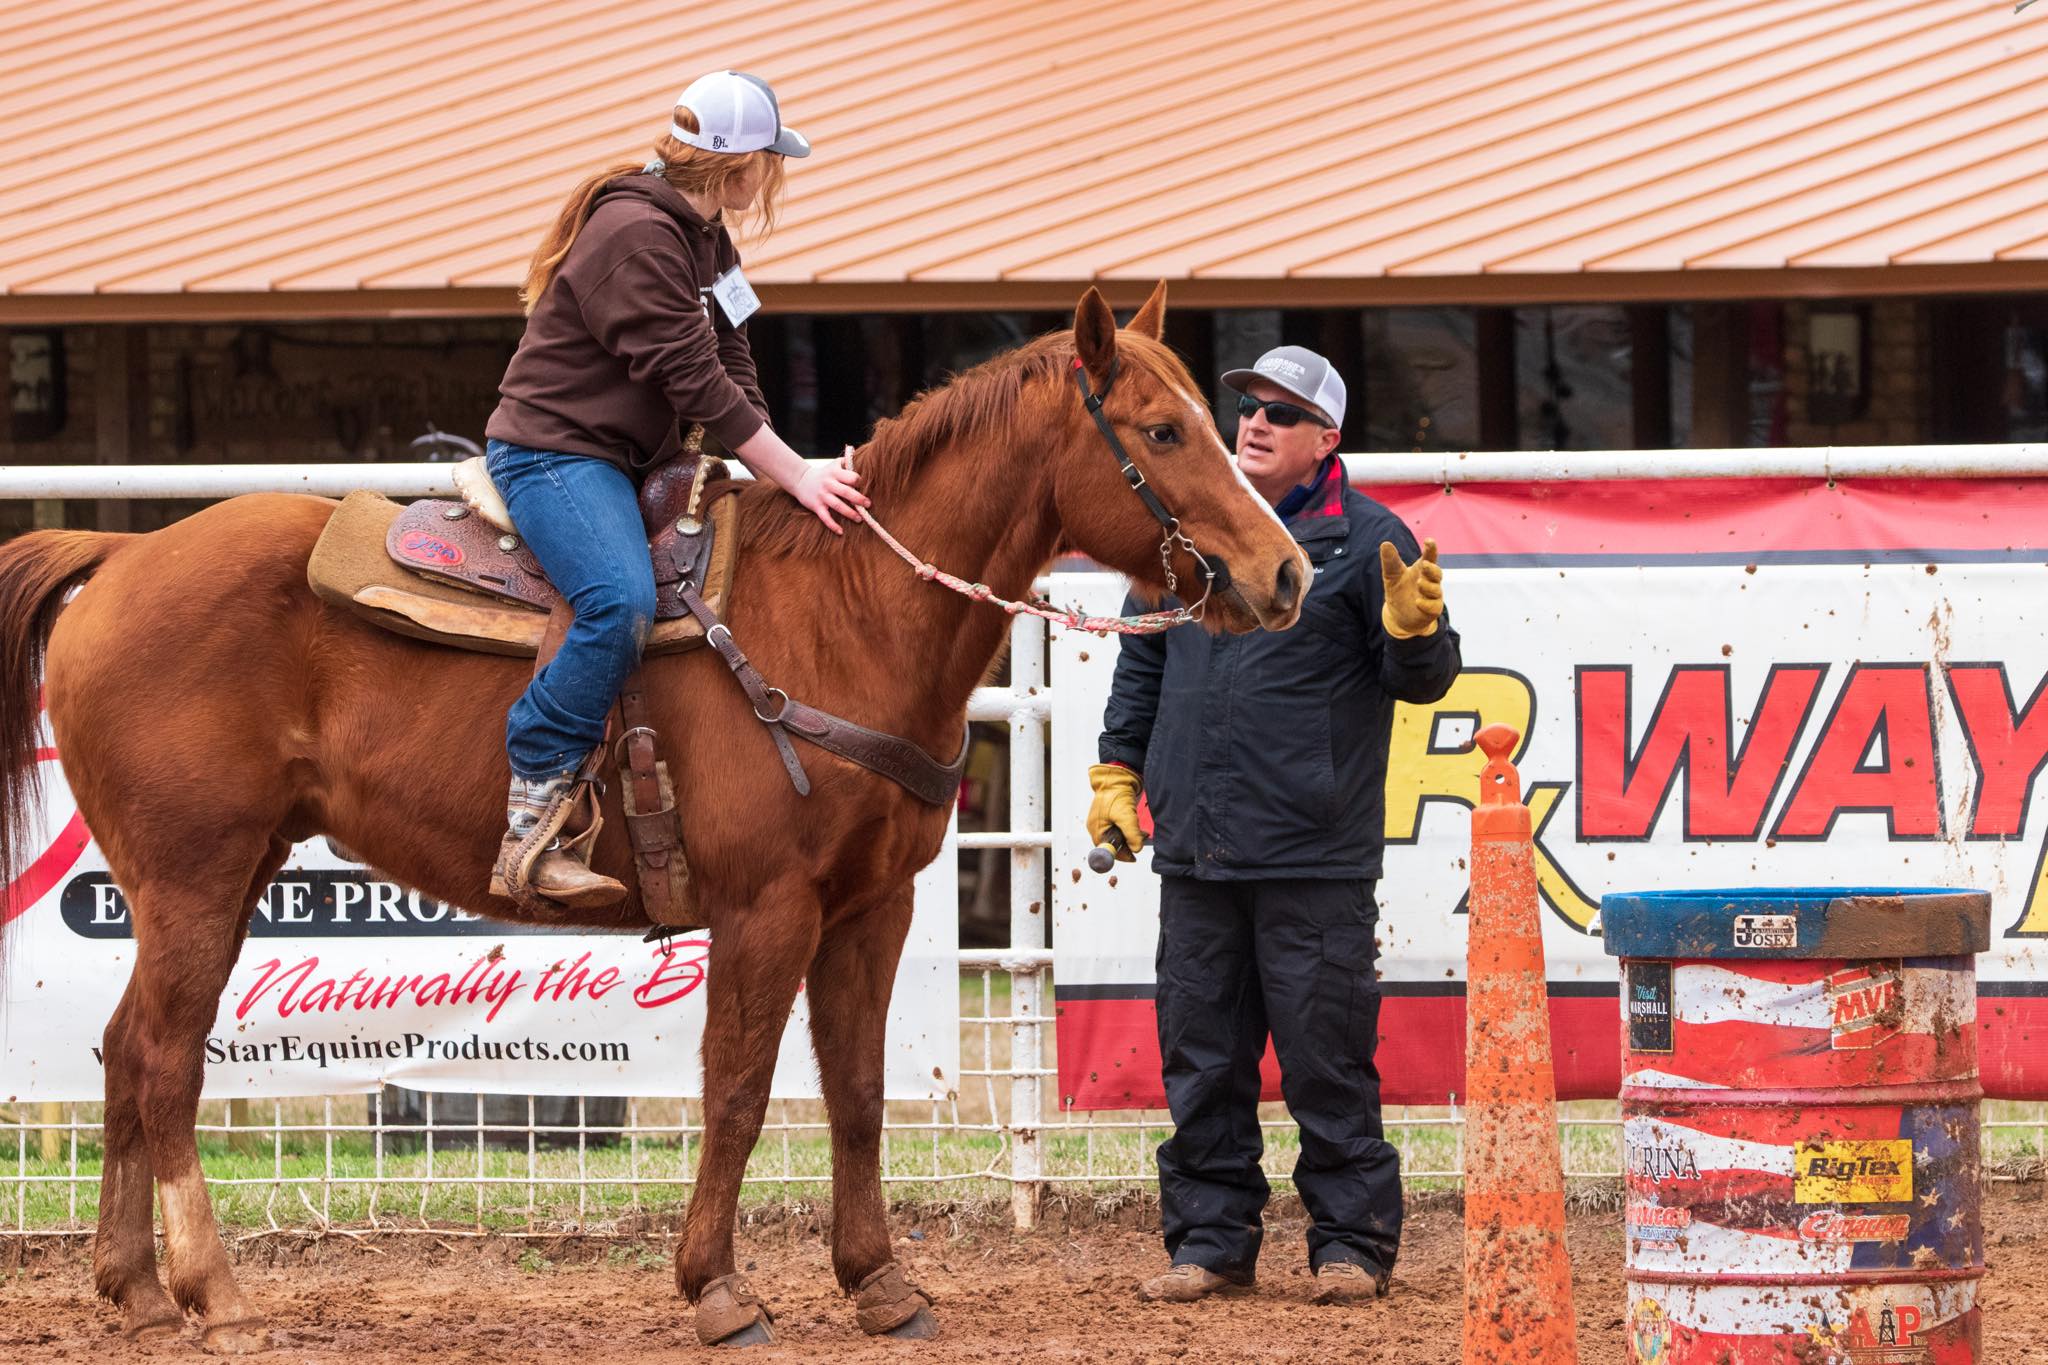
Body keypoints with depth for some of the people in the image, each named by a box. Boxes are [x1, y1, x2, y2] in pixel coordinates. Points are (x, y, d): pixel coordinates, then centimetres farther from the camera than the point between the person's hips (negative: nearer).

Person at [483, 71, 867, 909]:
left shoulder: (704, 237, 14)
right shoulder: (636, 237, -18)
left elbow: (732, 377, 13)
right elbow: (695, 381, -22)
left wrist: (781, 474, -1)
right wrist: (794, 476, -20)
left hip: (631, 462, 11)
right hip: (553, 453, -11)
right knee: (622, 604, -34)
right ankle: (529, 829, -32)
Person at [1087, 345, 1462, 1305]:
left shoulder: (1366, 540, -3)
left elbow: (1420, 681, -3)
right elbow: (1143, 664, 22)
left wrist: (1413, 630, -24)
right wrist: (1117, 771, 17)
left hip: (1314, 857, -5)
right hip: (1196, 849, 5)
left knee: (1326, 1060, -1)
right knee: (1200, 1056, 10)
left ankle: (1351, 1244, 6)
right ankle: (1209, 1239, 18)